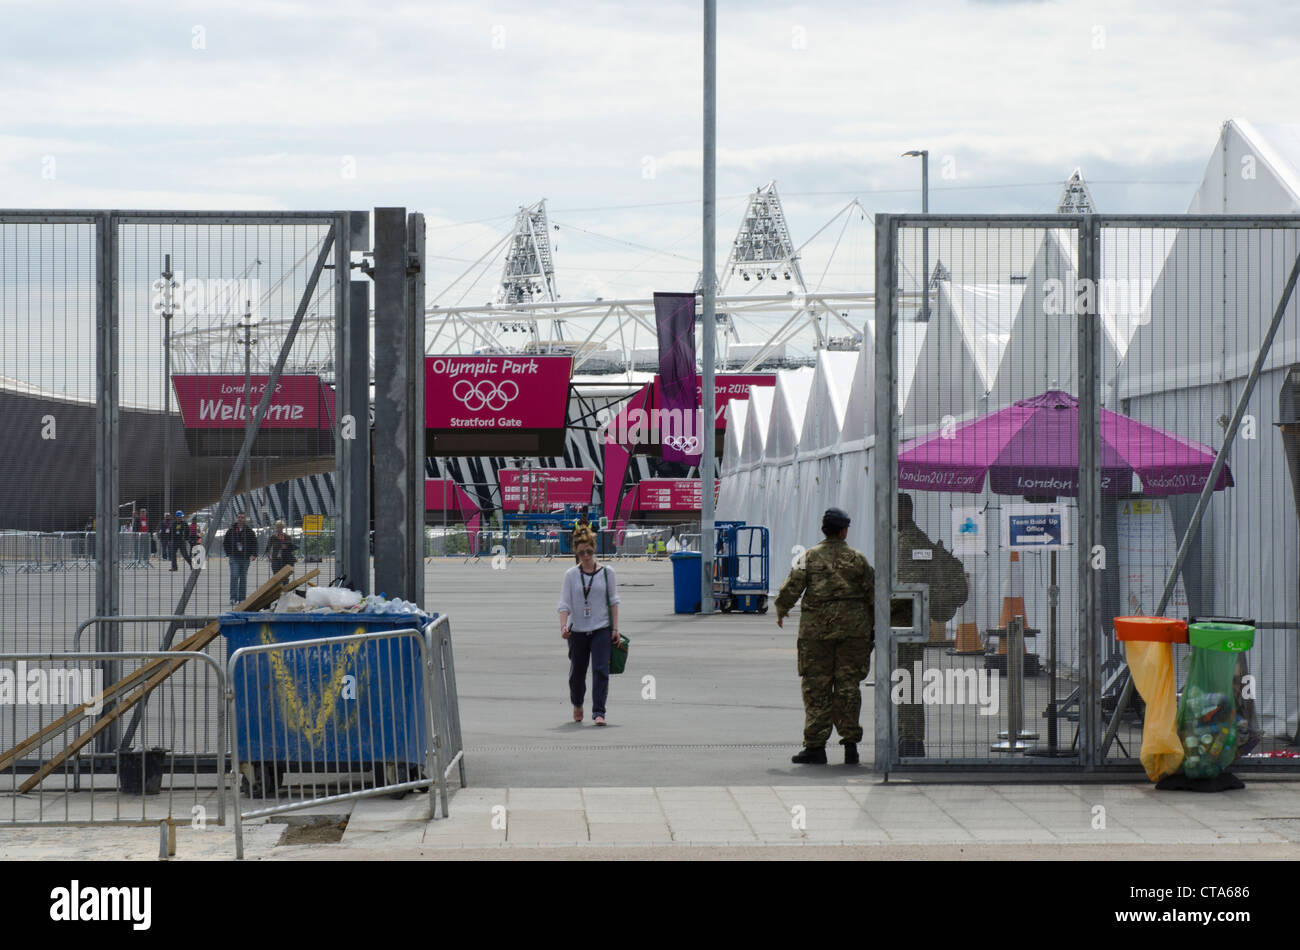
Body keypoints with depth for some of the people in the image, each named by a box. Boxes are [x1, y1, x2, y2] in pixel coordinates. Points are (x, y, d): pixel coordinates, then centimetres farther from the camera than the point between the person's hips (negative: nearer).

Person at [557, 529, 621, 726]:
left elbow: (613, 601, 7)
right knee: (577, 672, 11)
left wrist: (615, 628, 2)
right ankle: (577, 705, 38)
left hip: (601, 630, -1)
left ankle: (599, 712, -13)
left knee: (600, 670, -13)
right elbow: (564, 604, -2)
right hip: (577, 630, 1)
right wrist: (563, 626, -16)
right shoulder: (571, 574, 2)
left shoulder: (606, 573, 3)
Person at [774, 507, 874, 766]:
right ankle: (850, 742, 4)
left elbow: (793, 586, -3)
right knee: (848, 685, 6)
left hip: (817, 627, -1)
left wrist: (781, 610, 14)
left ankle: (815, 746, 0)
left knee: (816, 687, 2)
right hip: (853, 626, 1)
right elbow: (872, 594, 6)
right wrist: (873, 628, 16)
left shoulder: (811, 556, 2)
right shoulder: (857, 558, 6)